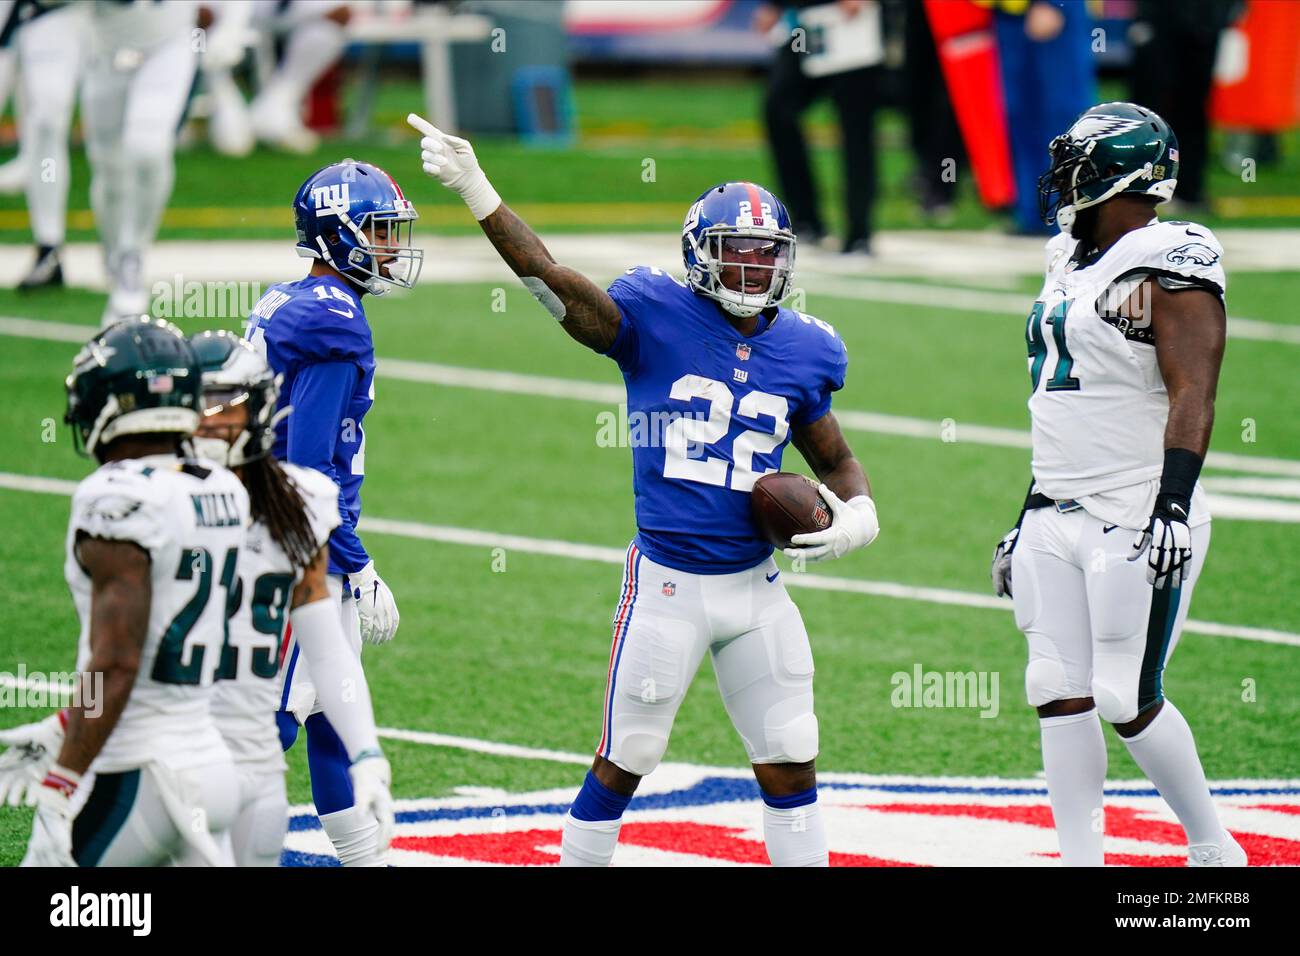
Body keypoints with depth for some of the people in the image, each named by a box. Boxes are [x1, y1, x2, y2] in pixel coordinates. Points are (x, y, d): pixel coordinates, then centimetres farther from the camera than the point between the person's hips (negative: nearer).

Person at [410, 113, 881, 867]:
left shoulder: (801, 351, 4)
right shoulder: (656, 319, -7)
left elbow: (835, 459, 19)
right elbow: (556, 284, -20)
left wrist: (857, 515, -3)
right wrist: (478, 194, -31)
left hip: (757, 588, 3)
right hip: (667, 584, -3)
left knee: (790, 769, 8)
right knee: (621, 765, 5)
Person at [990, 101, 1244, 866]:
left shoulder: (1168, 269, -12)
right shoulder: (1073, 264, 15)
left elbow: (1192, 394, -19)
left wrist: (1173, 506, -28)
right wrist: (1031, 516, 23)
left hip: (1136, 519, -9)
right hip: (1060, 517, 9)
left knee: (1128, 701, -7)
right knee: (1060, 694, 3)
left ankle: (1215, 851, 10)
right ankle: (1081, 860, 6)